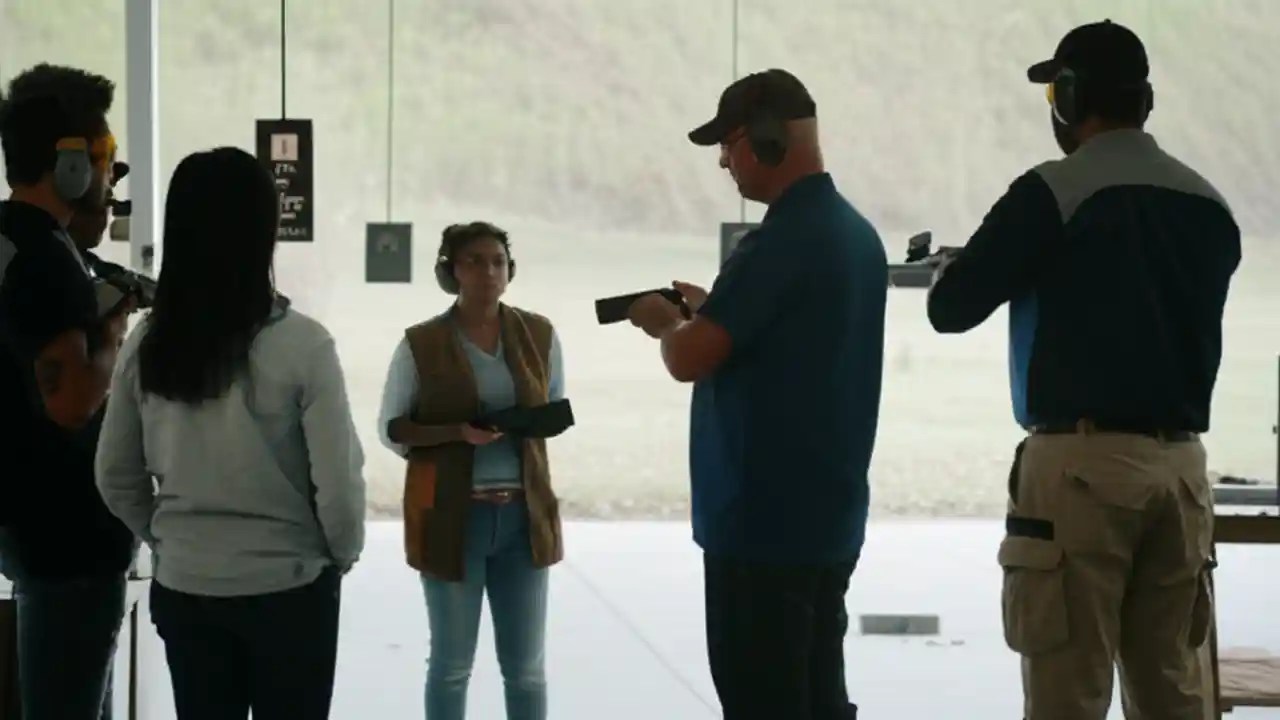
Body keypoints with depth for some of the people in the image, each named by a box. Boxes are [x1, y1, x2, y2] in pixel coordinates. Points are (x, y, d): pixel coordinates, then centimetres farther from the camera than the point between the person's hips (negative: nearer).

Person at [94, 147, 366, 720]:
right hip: (287, 587, -3)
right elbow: (337, 483, -13)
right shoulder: (301, 343, -16)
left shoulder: (146, 344, -4)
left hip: (182, 588, 4)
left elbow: (116, 478, 4)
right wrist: (342, 556, 5)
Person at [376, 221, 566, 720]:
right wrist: (457, 433, -17)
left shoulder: (540, 335, 2)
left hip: (524, 514, 3)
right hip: (450, 516, -2)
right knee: (451, 664, 6)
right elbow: (392, 429, 0)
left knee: (526, 666, 9)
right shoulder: (420, 345, -5)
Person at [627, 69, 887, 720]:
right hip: (828, 517, 9)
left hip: (765, 521, -9)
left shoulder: (782, 240, -18)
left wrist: (664, 322, -1)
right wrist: (707, 312, 16)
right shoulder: (856, 232, 11)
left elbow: (689, 360, -21)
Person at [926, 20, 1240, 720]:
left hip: (1083, 461, -6)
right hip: (1181, 464, 6)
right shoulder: (1210, 206, 10)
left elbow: (951, 310, -6)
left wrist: (955, 269, 17)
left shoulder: (1053, 192, -8)